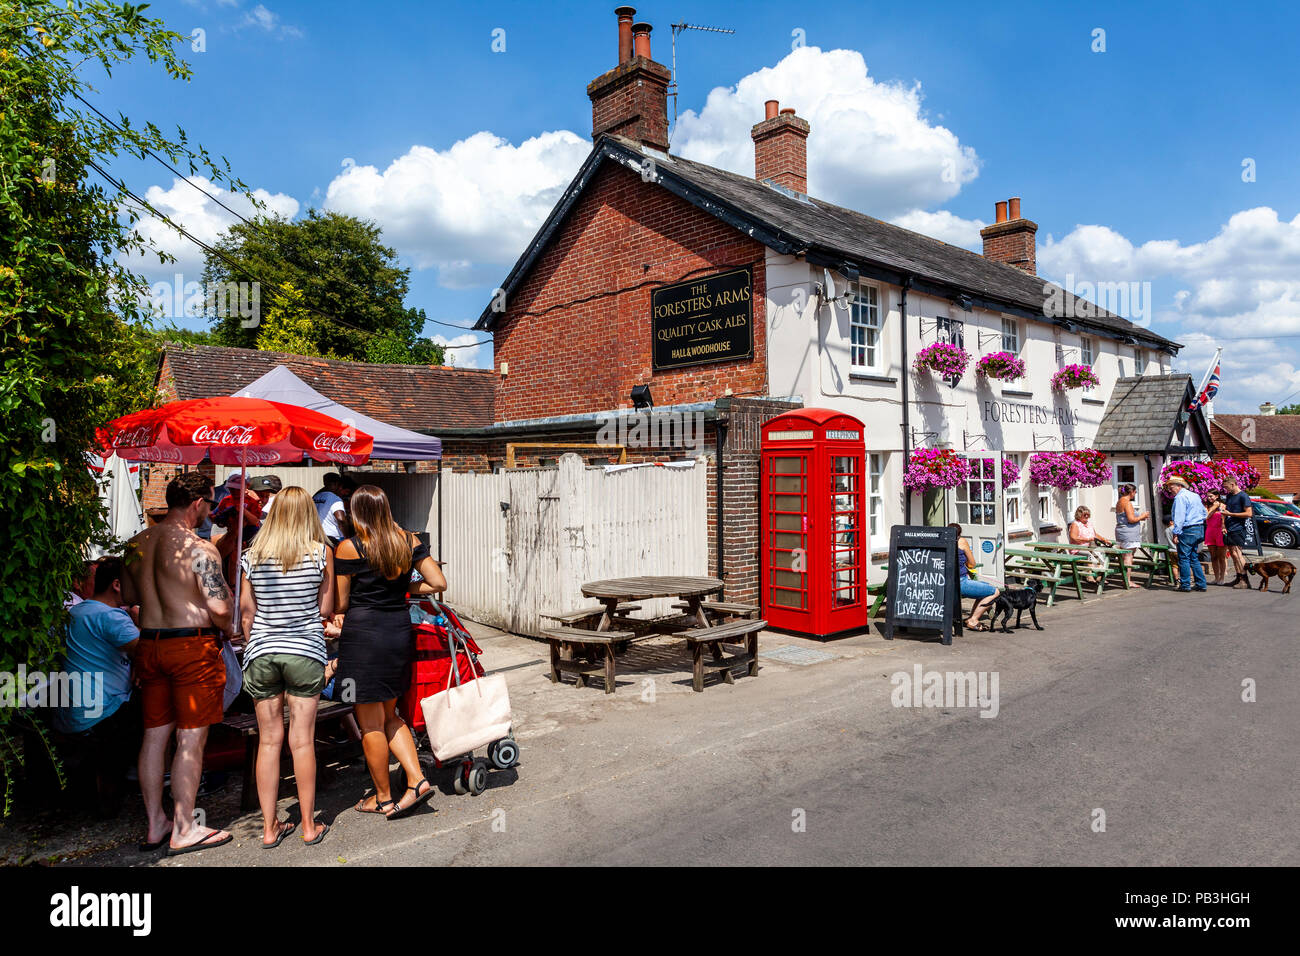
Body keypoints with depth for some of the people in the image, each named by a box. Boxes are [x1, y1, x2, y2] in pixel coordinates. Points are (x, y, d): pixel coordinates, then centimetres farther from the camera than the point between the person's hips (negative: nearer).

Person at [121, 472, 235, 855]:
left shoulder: (136, 543, 7)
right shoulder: (198, 548, -16)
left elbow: (129, 596, 19)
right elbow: (220, 608, -18)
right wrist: (231, 630, 2)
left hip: (149, 645, 7)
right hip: (193, 646, -7)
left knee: (154, 735, 14)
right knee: (191, 740, 1)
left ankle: (155, 824, 25)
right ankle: (184, 830, 9)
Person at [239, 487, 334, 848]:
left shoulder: (254, 554, 1)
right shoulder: (321, 552, -6)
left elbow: (246, 608, 6)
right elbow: (326, 609, -3)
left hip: (262, 652, 2)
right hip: (305, 651, -2)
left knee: (268, 741, 10)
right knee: (302, 741, 5)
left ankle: (269, 827, 18)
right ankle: (309, 825, 16)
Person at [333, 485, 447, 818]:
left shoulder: (349, 548, -11)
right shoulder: (410, 541, 2)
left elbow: (339, 604, -5)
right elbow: (439, 583, 2)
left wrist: (339, 616, 17)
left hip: (363, 636, -5)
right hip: (400, 630, 5)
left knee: (371, 723, 9)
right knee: (389, 716, 21)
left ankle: (383, 798, 21)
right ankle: (417, 780, 12)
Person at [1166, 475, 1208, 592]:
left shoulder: (1180, 497, -11)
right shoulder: (1195, 495, 17)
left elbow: (1179, 517, -17)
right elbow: (1204, 512, 22)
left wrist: (1176, 534, -16)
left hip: (1188, 530, -9)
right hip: (1199, 529, 9)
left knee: (1184, 558, -3)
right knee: (1194, 558, 13)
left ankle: (1185, 585, -1)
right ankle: (1201, 584, 12)